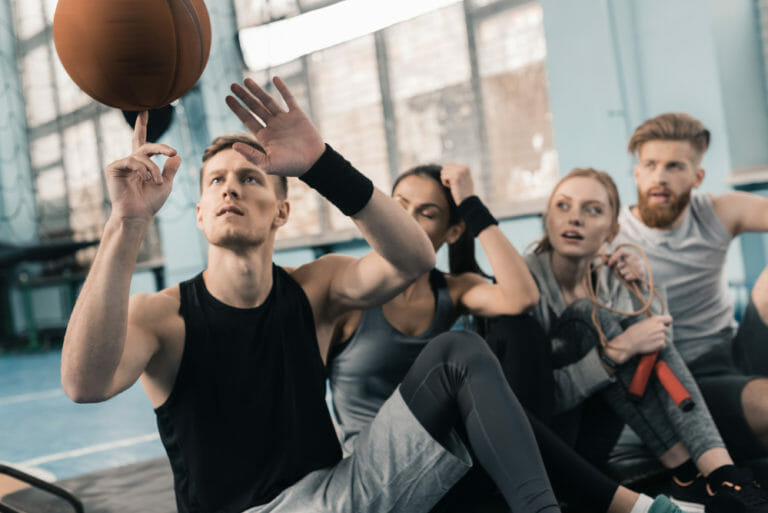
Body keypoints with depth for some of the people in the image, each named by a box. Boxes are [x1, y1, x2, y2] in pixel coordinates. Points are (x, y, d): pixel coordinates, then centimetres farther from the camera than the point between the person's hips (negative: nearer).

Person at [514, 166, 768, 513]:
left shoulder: (617, 289, 3)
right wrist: (617, 351, -28)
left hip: (587, 442, 5)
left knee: (637, 318, -13)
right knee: (588, 316, -23)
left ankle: (722, 474, -22)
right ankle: (694, 480, -19)